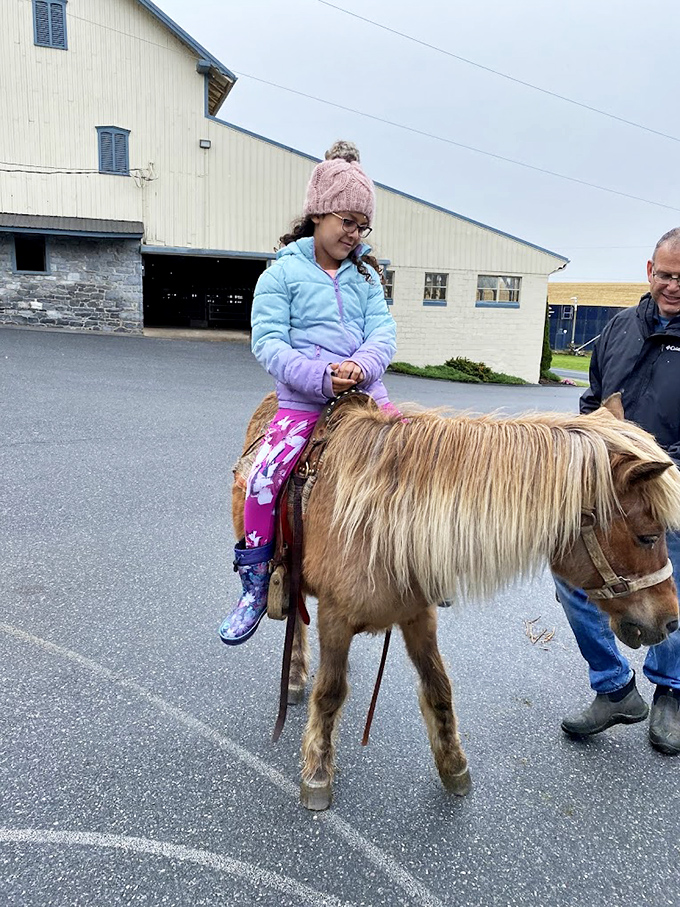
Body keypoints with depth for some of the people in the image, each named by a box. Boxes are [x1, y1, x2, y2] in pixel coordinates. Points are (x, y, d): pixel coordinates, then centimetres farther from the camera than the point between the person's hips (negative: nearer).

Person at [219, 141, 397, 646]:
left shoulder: (366, 275, 15)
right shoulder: (283, 273, 2)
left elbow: (383, 333, 4)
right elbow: (268, 342, -8)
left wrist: (361, 365, -19)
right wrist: (322, 377, -21)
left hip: (363, 390, 4)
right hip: (303, 399, -4)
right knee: (264, 476, -20)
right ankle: (256, 583, -2)